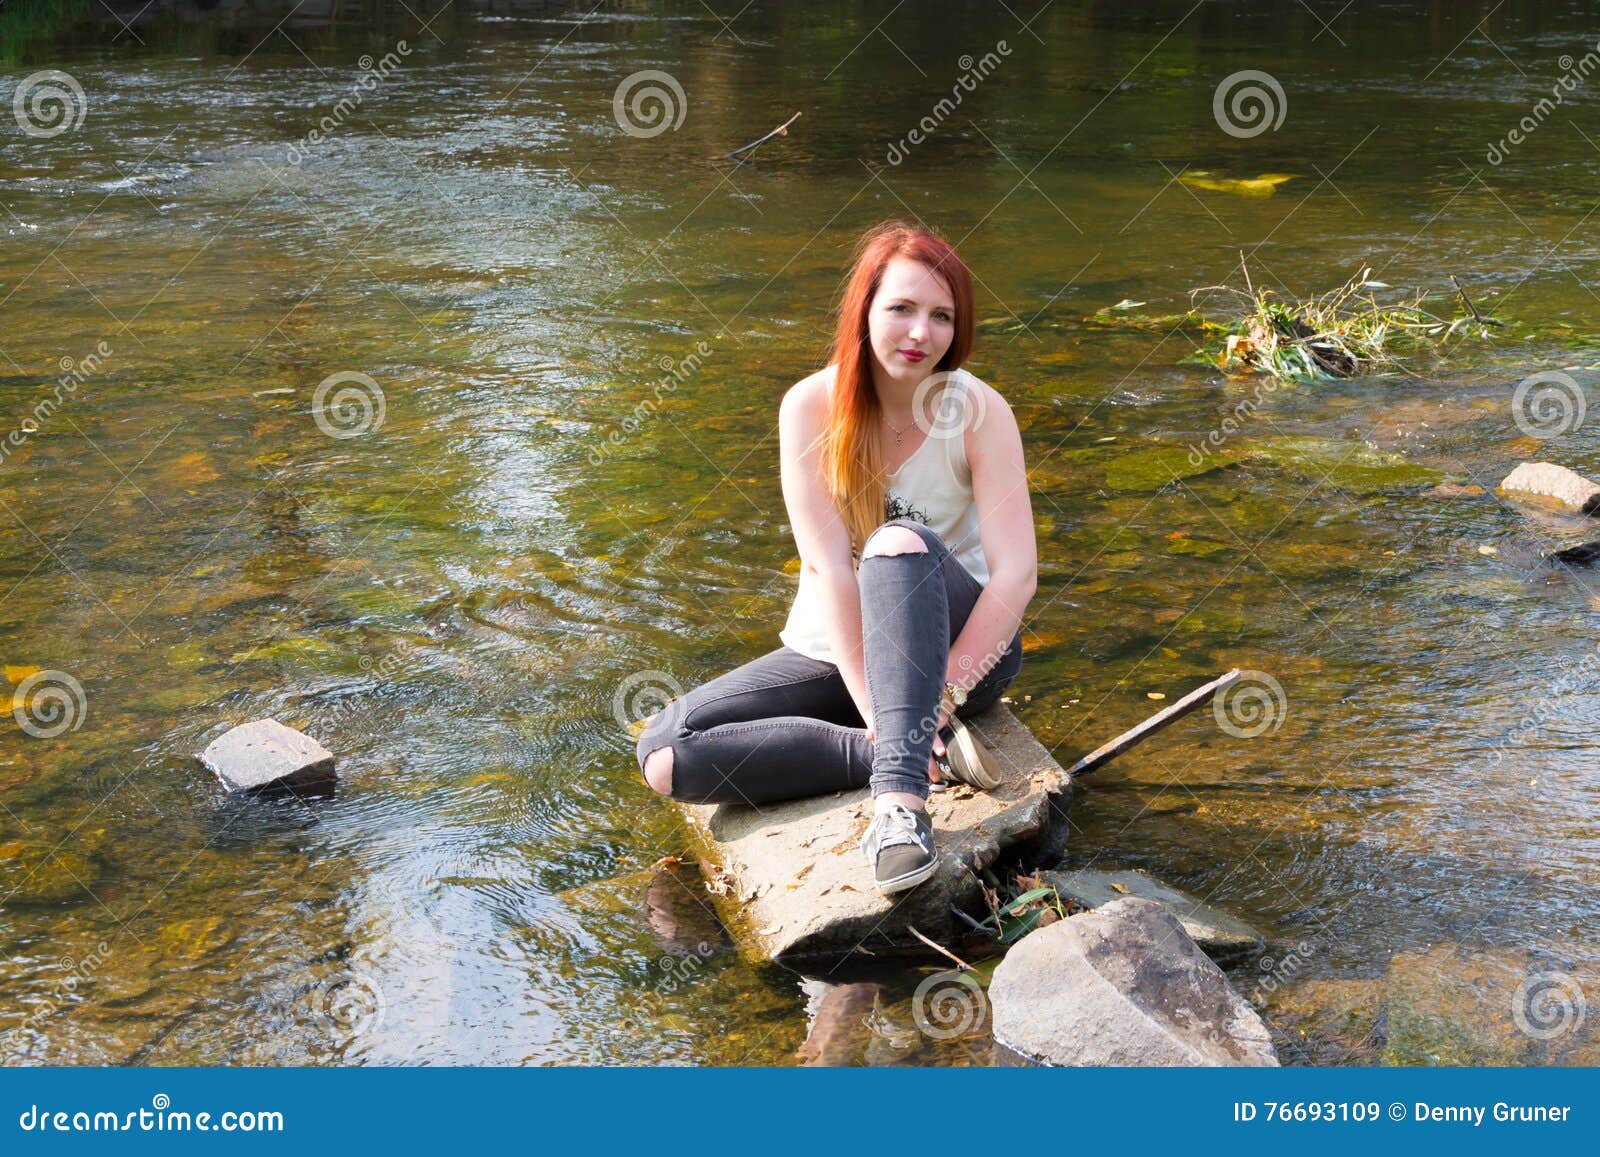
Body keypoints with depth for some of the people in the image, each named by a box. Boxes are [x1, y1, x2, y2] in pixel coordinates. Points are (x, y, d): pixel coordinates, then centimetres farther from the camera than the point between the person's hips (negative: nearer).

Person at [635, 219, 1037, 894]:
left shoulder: (979, 410, -12)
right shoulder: (811, 407, -11)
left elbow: (1017, 573, -18)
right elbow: (828, 566, -18)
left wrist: (942, 696, -27)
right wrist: (875, 712, -25)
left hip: (962, 644, -2)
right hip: (834, 653, 3)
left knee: (900, 542, -35)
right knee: (668, 756, -17)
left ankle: (900, 793, -42)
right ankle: (928, 753, -22)